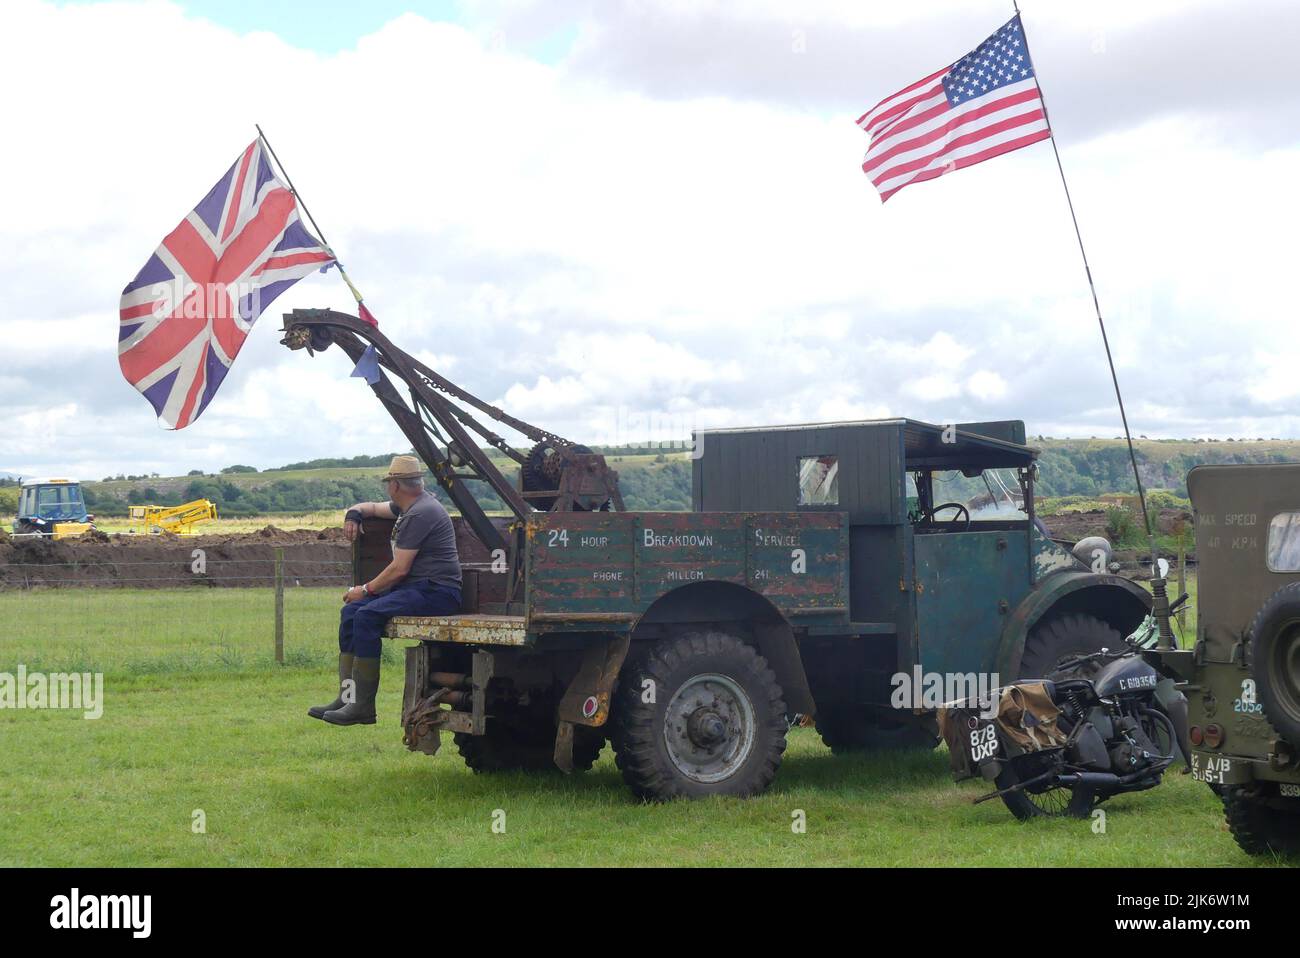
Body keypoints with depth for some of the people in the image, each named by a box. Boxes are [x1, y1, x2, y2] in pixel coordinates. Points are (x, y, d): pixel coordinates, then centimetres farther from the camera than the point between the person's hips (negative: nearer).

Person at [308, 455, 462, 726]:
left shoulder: (420, 514, -14)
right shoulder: (409, 506, 19)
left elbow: (399, 570, -17)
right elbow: (374, 507, 38)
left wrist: (366, 589, -6)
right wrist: (354, 513, 15)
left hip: (436, 591, -11)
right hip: (414, 588, 11)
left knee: (368, 615, -26)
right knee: (351, 611, 1)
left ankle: (363, 707, -25)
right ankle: (347, 698, -4)